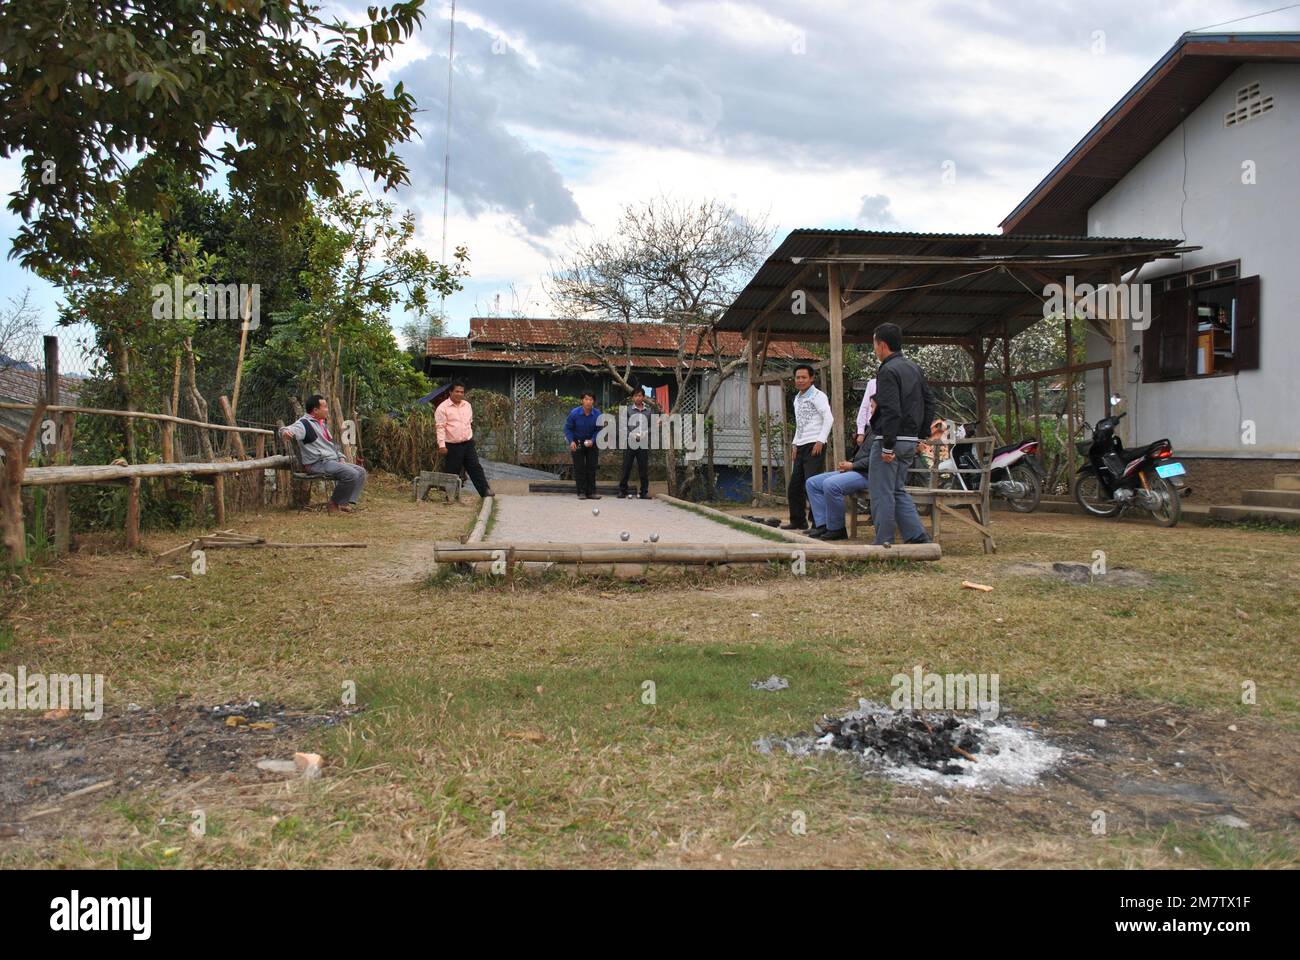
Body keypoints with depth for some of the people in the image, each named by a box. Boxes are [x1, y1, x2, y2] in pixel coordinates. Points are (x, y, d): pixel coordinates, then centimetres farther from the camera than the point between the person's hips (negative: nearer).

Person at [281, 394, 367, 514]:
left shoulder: (322, 423, 23)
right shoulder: (305, 423, -8)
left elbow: (333, 444, 31)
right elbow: (293, 429, -31)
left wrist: (341, 458, 15)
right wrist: (286, 432, -56)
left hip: (333, 461, 10)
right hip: (318, 464, -10)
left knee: (360, 471, 4)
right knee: (351, 474, -25)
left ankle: (348, 503, -1)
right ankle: (335, 504, -9)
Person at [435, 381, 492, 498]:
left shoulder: (468, 405, 11)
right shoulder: (443, 408, -8)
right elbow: (440, 427, -12)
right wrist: (442, 445, -18)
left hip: (468, 443, 5)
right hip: (452, 446, -5)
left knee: (475, 467, 2)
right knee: (452, 472, 2)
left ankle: (485, 491, 3)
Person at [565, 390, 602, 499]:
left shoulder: (597, 415, -14)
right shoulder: (574, 413, -17)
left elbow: (598, 430, -3)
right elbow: (567, 428, -7)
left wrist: (592, 440, -19)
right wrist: (571, 441, -20)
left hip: (591, 442, 1)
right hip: (577, 443, -1)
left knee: (591, 468, 1)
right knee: (579, 468, -1)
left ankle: (591, 492, 6)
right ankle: (581, 492, 3)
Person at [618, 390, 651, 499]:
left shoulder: (648, 411, 11)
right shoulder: (628, 411, 3)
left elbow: (650, 426, 13)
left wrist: (645, 433, -7)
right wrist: (632, 435, -14)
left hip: (643, 444, 2)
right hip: (630, 444, -2)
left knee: (644, 469, 3)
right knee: (626, 469, 0)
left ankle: (644, 492, 10)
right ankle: (622, 491, 7)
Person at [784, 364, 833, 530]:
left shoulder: (818, 396, -5)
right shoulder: (797, 398, 20)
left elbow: (829, 419, -13)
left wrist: (820, 441, -18)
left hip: (814, 446, -9)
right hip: (801, 447, 9)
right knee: (794, 487, 11)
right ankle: (798, 521, 22)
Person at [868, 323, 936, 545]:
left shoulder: (888, 371, -14)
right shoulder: (914, 368, 15)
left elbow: (891, 411, -21)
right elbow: (929, 403, 17)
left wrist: (887, 446, -20)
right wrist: (919, 434, 18)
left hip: (891, 440, -9)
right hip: (910, 440, 9)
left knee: (882, 493, -2)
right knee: (898, 490, 17)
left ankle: (884, 544, 1)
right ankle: (918, 538, 10)